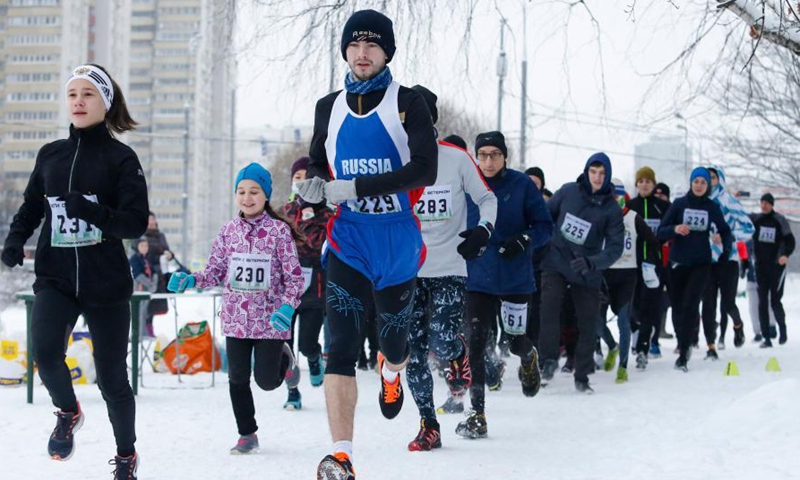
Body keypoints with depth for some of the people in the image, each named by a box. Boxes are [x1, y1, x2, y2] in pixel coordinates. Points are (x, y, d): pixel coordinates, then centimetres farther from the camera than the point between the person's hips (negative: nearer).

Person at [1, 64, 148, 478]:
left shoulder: (121, 158, -4)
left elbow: (136, 223, -10)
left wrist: (94, 212, -27)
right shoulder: (50, 155, 7)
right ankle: (67, 412, 10)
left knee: (111, 377, 3)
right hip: (55, 277, 2)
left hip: (106, 283, -2)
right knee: (44, 351, -23)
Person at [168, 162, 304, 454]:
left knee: (267, 381, 1)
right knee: (238, 378, 6)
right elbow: (215, 272, 7)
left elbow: (294, 276, -7)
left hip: (270, 320, -3)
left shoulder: (279, 230, -7)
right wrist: (189, 281, -11)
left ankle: (283, 357, 36)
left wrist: (287, 307, -22)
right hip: (236, 318, 3)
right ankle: (247, 434, 23)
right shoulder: (229, 231, 3)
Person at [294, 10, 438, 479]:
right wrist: (314, 182, -5)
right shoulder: (329, 107, 8)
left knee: (394, 341, 14)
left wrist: (354, 187, -22)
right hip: (348, 240, 1)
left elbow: (424, 170, -16)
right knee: (342, 348, -13)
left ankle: (391, 372, 53)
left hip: (398, 242, -1)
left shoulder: (408, 103, -4)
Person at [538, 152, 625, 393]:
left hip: (587, 274, 0)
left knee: (588, 325, 4)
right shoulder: (568, 192, -4)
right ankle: (549, 359, -4)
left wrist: (592, 263, -29)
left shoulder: (611, 209, -8)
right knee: (549, 310, -21)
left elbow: (615, 247, -13)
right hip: (555, 263, 0)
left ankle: (582, 376, 18)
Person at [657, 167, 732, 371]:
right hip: (678, 263, 1)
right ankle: (683, 343, 32)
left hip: (701, 264, -1)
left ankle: (683, 354, -12)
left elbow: (725, 231, 15)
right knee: (677, 307, 6)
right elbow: (661, 232, -5)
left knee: (690, 306, -13)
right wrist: (675, 229, -25)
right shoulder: (679, 204, -1)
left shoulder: (712, 207, 2)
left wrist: (726, 249, -3)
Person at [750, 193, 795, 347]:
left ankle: (782, 327, 22)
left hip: (777, 266, -3)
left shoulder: (780, 220, -5)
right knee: (762, 302, 0)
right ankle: (766, 337, 3)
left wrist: (786, 254, -22)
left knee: (775, 301, -5)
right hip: (761, 266, 3)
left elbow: (790, 240, -5)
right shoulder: (755, 219, 3)